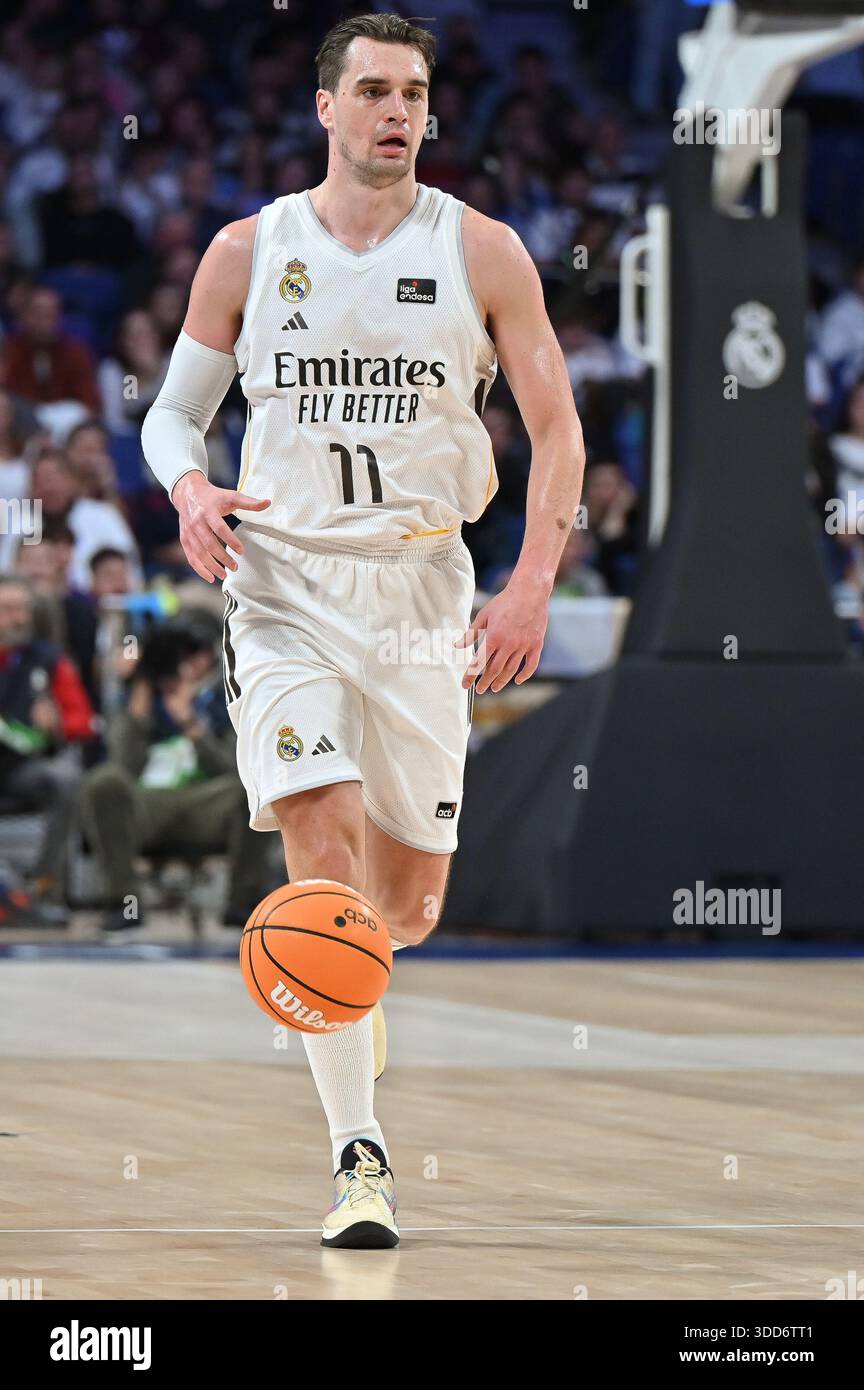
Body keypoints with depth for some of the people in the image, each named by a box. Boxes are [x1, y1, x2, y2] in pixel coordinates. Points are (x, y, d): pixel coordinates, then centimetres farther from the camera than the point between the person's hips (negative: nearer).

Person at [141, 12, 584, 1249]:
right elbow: (173, 412, 11)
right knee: (323, 844, -19)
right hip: (285, 579, -1)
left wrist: (533, 585, -10)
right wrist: (189, 488, -12)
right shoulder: (250, 252, 3)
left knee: (409, 902, 5)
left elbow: (557, 429, 3)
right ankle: (359, 1156, -19)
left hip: (424, 584, 1)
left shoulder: (480, 253, 1)